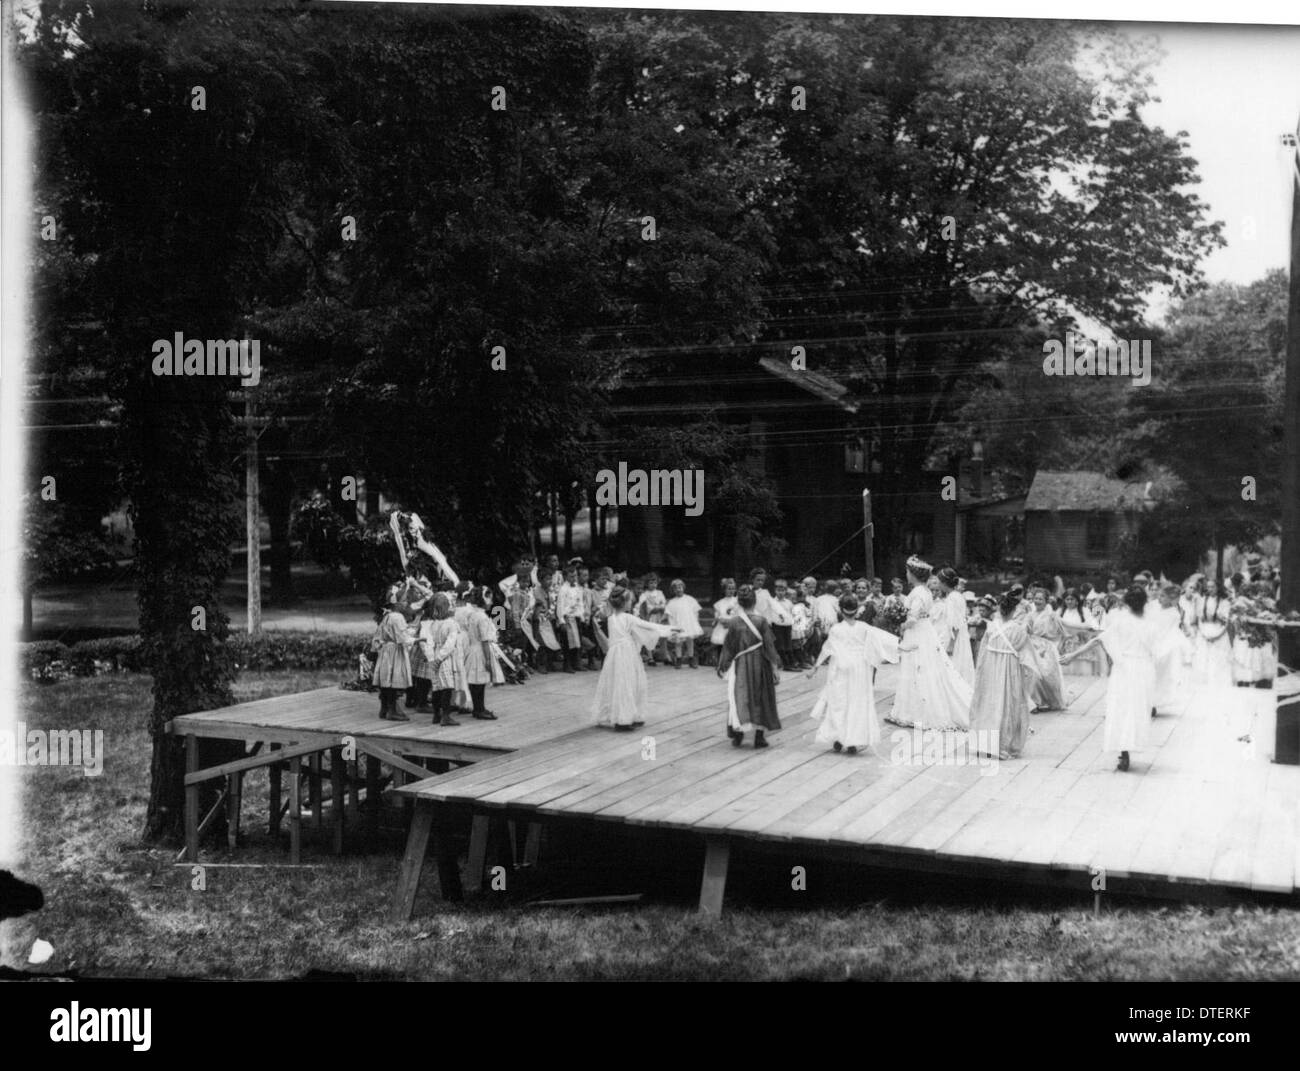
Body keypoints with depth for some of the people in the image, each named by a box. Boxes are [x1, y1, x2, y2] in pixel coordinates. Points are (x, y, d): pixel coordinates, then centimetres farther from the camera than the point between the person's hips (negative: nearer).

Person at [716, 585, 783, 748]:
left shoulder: (733, 623, -7)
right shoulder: (761, 621, -8)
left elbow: (728, 647, -1)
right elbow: (769, 646, -8)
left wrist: (723, 667, 10)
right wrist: (775, 667, -3)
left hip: (740, 666, 0)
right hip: (760, 666, 0)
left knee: (739, 697, 7)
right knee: (760, 698, 10)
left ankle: (738, 731, -6)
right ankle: (759, 736, 11)